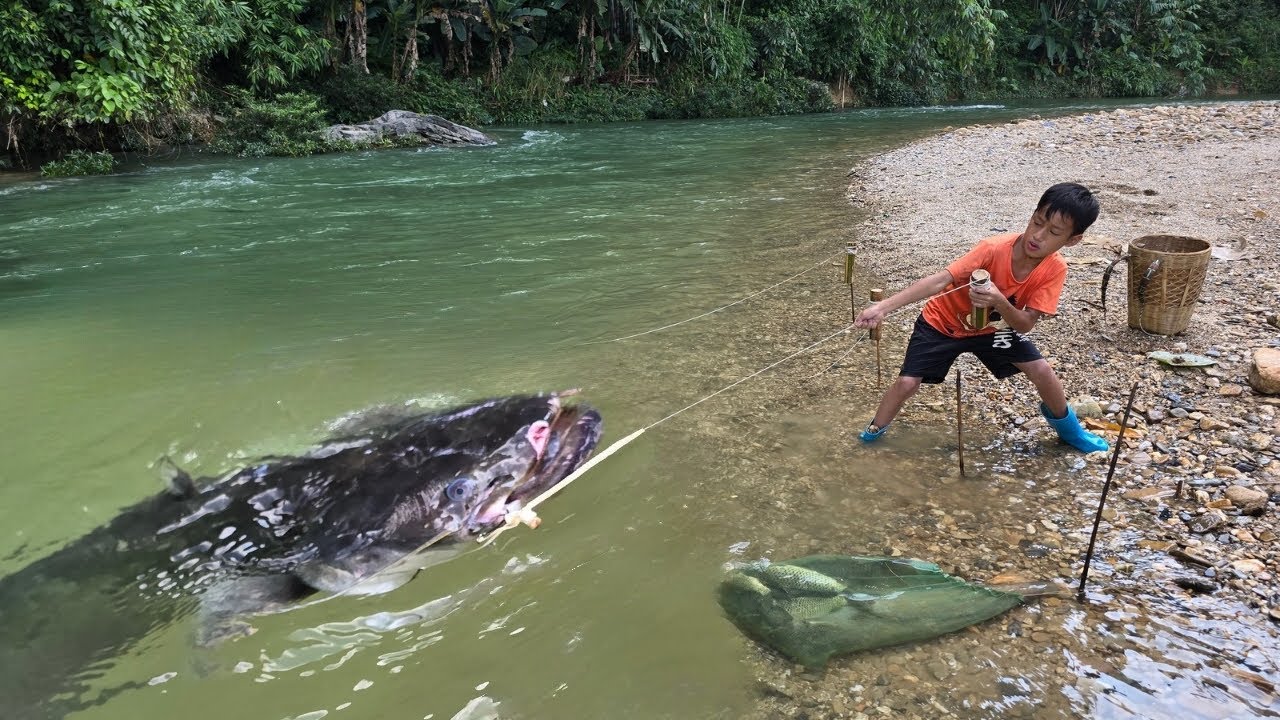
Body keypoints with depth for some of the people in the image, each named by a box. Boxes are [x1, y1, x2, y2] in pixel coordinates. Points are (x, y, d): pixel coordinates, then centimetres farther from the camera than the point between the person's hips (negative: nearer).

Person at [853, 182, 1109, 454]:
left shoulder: (1055, 270, -22)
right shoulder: (994, 248, -34)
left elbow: (1025, 324, -23)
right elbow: (940, 280, -41)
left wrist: (1000, 302, -46)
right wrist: (883, 307, -51)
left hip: (991, 326, 3)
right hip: (942, 322, -3)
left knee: (1041, 371, -6)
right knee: (907, 383, -13)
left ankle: (1066, 426, 24)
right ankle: (875, 429, 14)